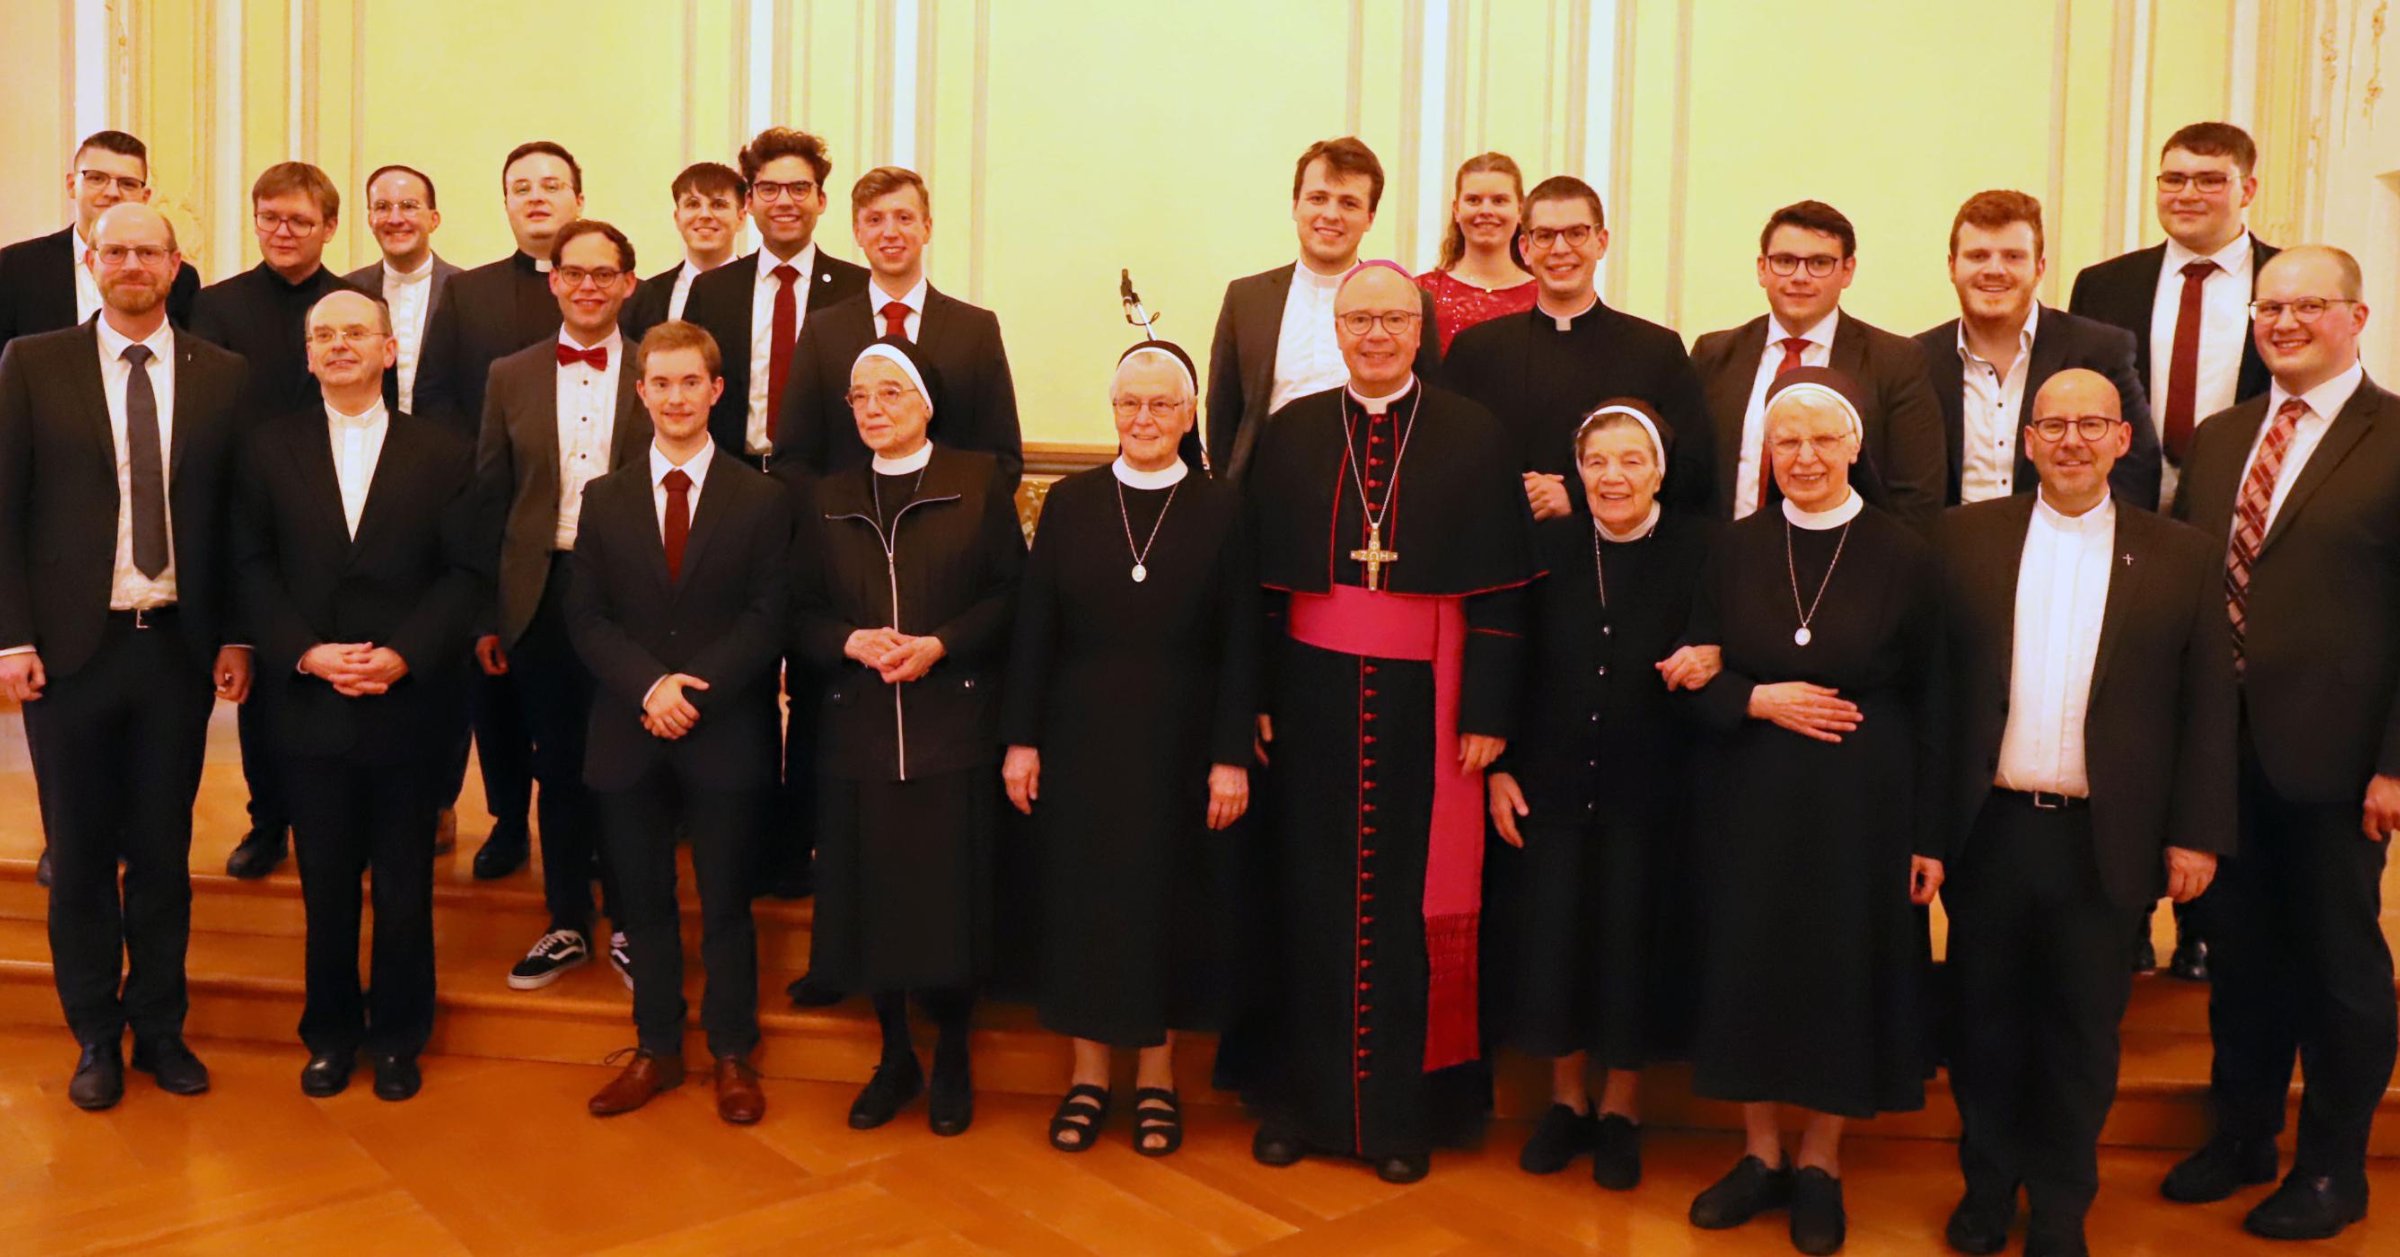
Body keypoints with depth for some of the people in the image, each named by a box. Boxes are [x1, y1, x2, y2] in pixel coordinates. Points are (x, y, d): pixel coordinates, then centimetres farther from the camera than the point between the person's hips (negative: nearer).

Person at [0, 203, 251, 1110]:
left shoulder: (221, 375, 4)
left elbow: (238, 516, 5)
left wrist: (235, 636, 1)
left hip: (179, 646, 1)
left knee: (164, 850, 10)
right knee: (80, 855, 9)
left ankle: (160, 1026, 24)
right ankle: (96, 1035, 23)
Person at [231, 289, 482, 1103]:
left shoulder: (443, 453, 3)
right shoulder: (269, 447, 7)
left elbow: (465, 573, -3)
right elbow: (252, 567, 3)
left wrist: (403, 655, -15)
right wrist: (305, 652, -12)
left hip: (409, 701, -1)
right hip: (308, 701, 1)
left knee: (405, 883, 8)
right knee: (326, 883, 9)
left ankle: (398, 1034, 23)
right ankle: (331, 1032, 25)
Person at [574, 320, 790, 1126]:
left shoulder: (761, 499, 1)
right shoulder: (605, 499, 8)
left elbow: (768, 620, -5)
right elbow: (585, 618, 2)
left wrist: (695, 688, -17)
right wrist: (648, 686, -15)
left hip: (725, 734, -2)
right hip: (629, 735, 2)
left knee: (725, 902, 6)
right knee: (643, 901, 10)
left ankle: (732, 1055, 19)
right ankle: (657, 1050, 24)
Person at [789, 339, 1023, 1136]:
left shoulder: (978, 482, 3)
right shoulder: (829, 501, 12)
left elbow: (1012, 593, -2)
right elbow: (801, 613, 10)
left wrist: (939, 644, -14)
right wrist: (851, 642, -10)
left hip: (954, 725, -3)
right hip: (857, 731, 3)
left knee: (951, 888, -1)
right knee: (869, 893, 5)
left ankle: (952, 1058, 19)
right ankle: (895, 1055, 23)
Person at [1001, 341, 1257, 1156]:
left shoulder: (1220, 509, -1)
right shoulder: (1069, 504, 2)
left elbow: (1240, 644, -3)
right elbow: (1033, 629, 2)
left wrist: (1231, 757, -7)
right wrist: (1021, 740, -2)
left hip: (1178, 740, -1)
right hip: (1081, 736, 1)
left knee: (1170, 897, 8)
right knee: (1081, 895, 7)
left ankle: (1156, 1074, 23)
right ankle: (1088, 1071, 22)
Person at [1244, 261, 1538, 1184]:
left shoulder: (1475, 439, 0)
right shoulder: (1290, 434, 5)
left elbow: (1500, 589, -2)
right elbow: (1260, 579, 5)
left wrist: (1486, 714, -6)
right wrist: (1255, 699, 0)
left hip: (1423, 702, -1)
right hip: (1314, 694, 2)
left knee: (1411, 900, 5)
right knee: (1311, 894, 8)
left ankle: (1401, 1108, 19)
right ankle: (1307, 1096, 22)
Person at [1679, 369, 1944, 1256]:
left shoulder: (1901, 557, -5)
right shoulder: (1736, 550, 2)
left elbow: (1928, 706, -3)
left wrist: (1929, 834, -5)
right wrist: (1759, 701, -16)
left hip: (1860, 805, -2)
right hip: (1750, 801, 2)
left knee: (1842, 974, 7)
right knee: (1748, 970, 8)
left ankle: (1819, 1164, 25)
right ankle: (1761, 1155, 26)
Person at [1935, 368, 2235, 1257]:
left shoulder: (2183, 557, 2)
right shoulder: (1964, 538, 1)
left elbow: (2207, 708, 2)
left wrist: (2197, 835, -1)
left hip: (2103, 842, 0)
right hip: (1986, 831, 0)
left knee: (2082, 1034, 11)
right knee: (1986, 1021, 14)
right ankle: (1988, 1183, 33)